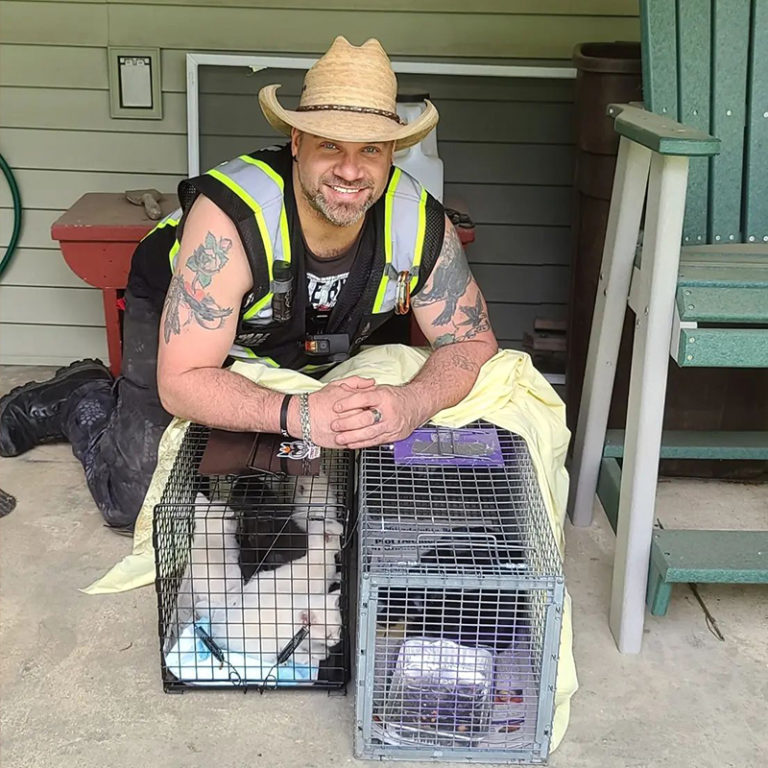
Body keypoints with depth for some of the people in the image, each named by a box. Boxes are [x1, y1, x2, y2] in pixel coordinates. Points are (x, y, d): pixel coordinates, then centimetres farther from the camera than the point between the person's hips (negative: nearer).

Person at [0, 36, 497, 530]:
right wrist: (299, 415, -53)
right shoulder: (228, 218, -39)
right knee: (135, 503, -7)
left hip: (310, 353, 5)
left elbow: (473, 342, -20)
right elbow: (182, 382, -38)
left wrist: (413, 404, -42)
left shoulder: (421, 225, -28)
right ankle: (83, 401, 22)